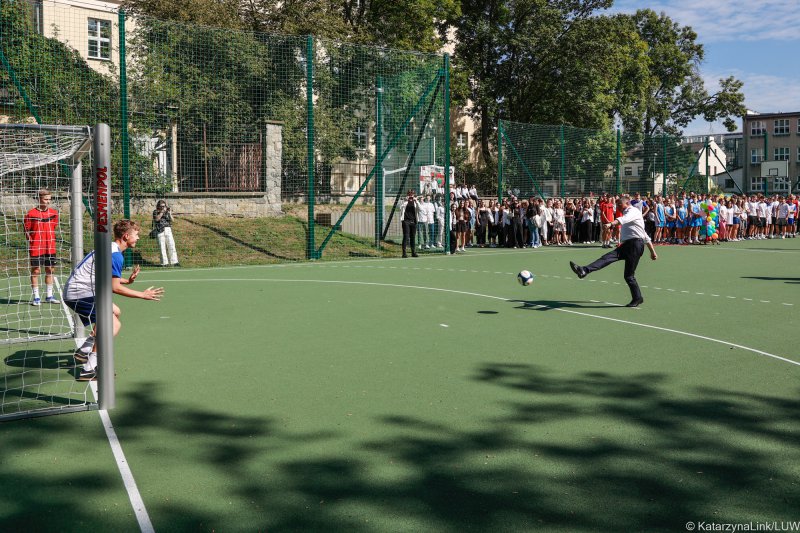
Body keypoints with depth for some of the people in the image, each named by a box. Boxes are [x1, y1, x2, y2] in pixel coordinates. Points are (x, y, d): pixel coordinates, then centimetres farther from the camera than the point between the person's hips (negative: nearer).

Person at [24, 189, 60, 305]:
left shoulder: (54, 213, 5)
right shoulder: (31, 214, -8)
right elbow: (26, 230, -2)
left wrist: (49, 240, 13)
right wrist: (32, 242, -7)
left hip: (50, 248, 4)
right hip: (36, 248, -4)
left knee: (50, 270, 9)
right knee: (36, 271, 1)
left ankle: (49, 296, 20)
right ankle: (36, 297, 9)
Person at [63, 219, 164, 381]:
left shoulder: (110, 248, 14)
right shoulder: (115, 254, -19)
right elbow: (115, 288, -20)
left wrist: (128, 280, 16)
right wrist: (143, 295, -13)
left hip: (76, 288, 11)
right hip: (79, 293, -11)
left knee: (115, 312, 23)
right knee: (113, 324, -17)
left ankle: (84, 351, 25)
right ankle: (88, 370, -21)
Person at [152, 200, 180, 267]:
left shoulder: (168, 211, 14)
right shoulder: (155, 212, 7)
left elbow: (171, 220, 4)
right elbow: (157, 219, -12)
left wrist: (169, 213, -10)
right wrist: (162, 212, -13)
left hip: (168, 230, 2)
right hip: (160, 231, -2)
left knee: (171, 246, -3)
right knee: (162, 247, -3)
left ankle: (174, 262, -2)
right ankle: (164, 263, 0)